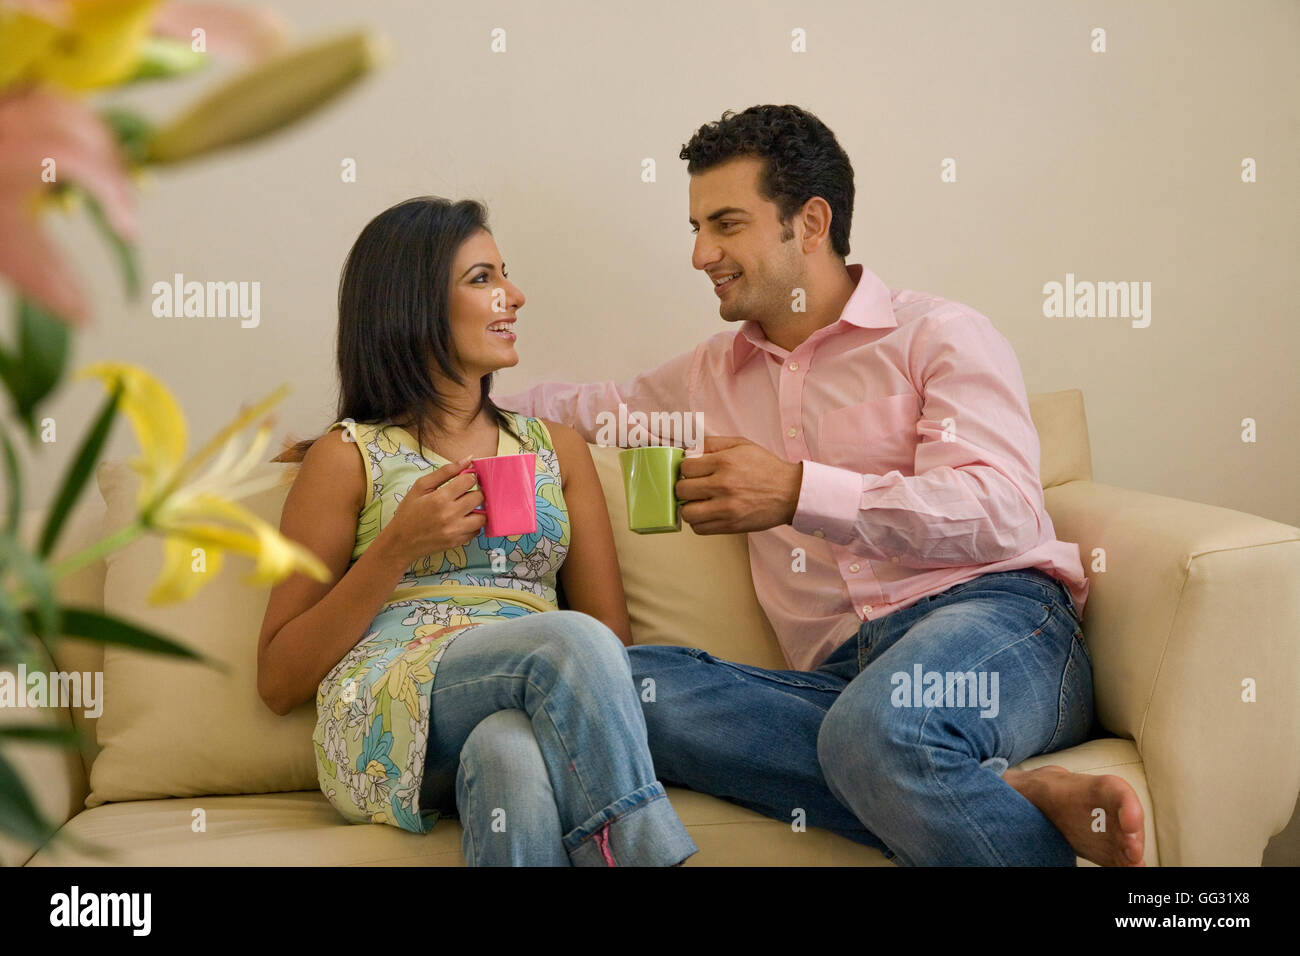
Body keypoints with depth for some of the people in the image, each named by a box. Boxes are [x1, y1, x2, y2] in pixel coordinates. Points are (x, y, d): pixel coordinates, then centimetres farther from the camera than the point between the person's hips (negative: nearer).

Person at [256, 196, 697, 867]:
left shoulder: (556, 448, 23)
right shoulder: (348, 457, 12)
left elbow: (614, 635, 17)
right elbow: (279, 682, 8)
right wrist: (398, 547, -5)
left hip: (532, 709, 2)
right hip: (384, 723, -2)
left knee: (513, 752, -37)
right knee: (572, 640, -32)